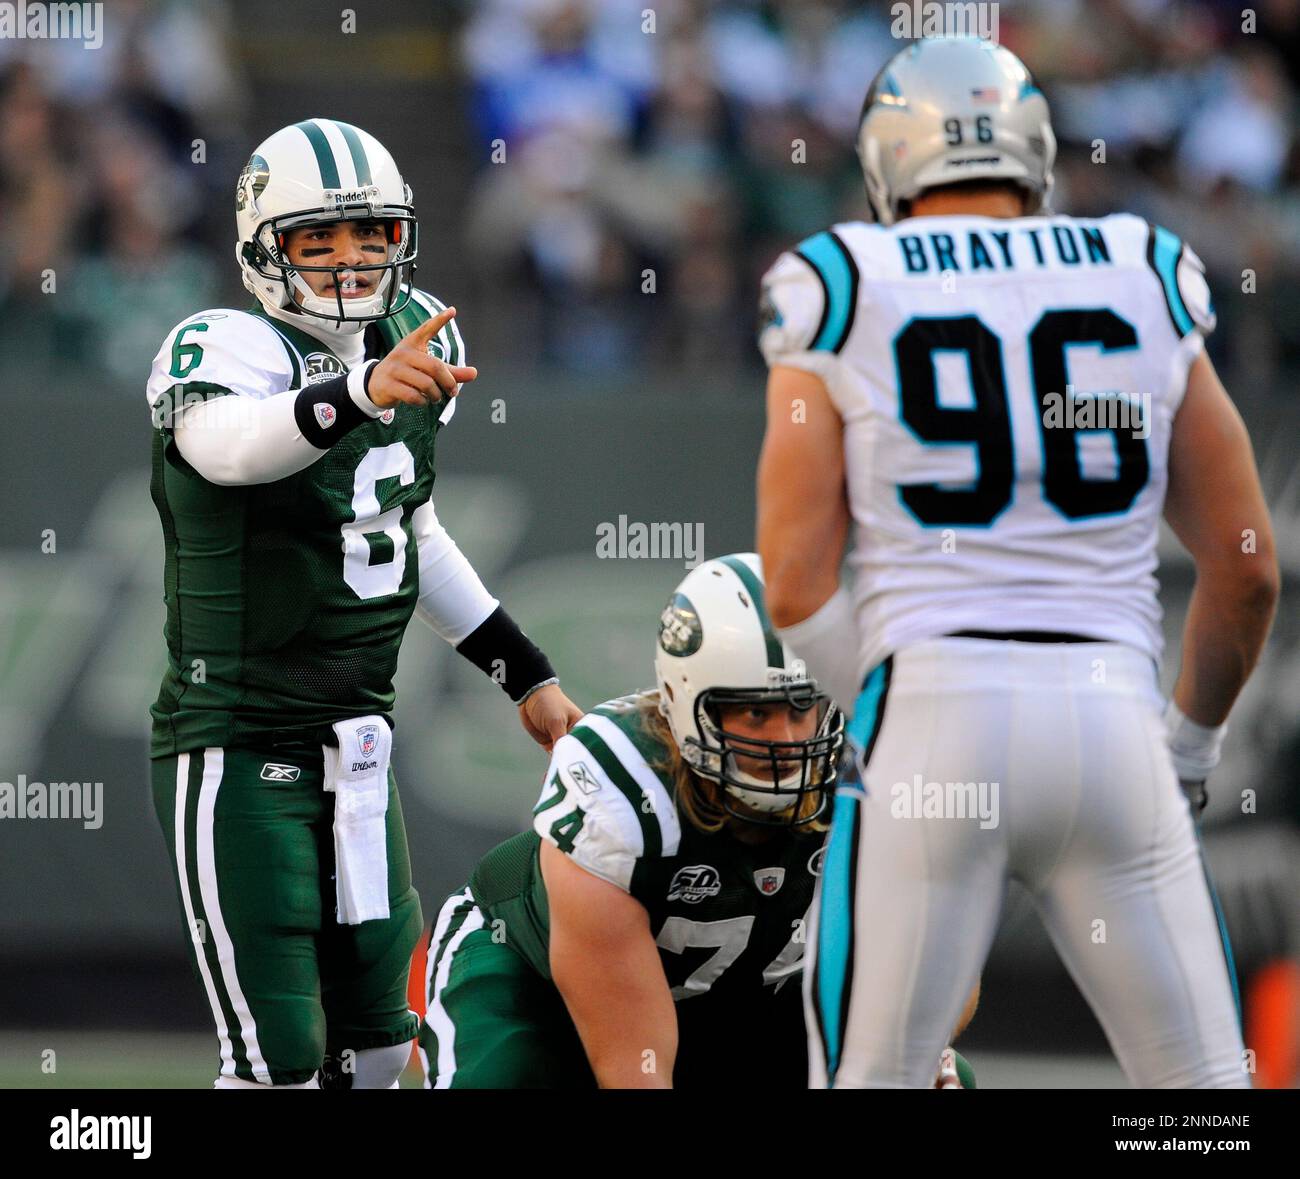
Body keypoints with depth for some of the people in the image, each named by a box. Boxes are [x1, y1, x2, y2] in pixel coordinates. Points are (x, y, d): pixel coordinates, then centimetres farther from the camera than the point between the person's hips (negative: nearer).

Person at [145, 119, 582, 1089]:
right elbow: (229, 443, -42)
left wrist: (525, 673, 25)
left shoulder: (417, 339, 7)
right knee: (278, 1059, -11)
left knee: (374, 1045, 10)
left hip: (357, 744, 7)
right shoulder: (225, 352, -16)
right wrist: (360, 391, -60)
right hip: (239, 752, -7)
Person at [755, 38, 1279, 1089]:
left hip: (933, 723, -2)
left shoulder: (844, 294, 4)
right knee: (1200, 1077, 8)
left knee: (870, 1078, 5)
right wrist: (1189, 743, 24)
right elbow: (1247, 566, 11)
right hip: (1112, 714, 2)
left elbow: (797, 588, -1)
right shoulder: (1145, 282, 10)